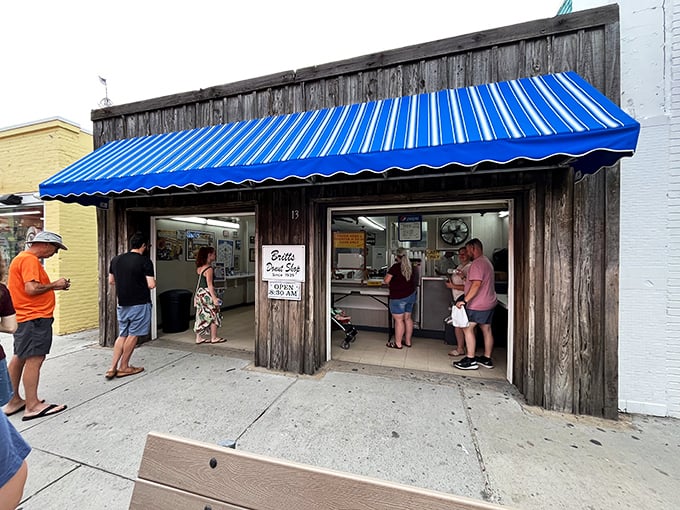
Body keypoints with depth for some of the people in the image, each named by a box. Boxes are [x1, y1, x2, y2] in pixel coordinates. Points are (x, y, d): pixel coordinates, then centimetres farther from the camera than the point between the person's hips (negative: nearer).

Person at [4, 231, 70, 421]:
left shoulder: (21, 258, 16)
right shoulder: (30, 260, -17)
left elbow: (28, 288, 16)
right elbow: (31, 289, -25)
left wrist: (53, 286, 8)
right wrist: (54, 285, -10)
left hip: (24, 318, 11)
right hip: (35, 318, -11)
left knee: (19, 358, 17)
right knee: (34, 359, -5)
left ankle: (14, 401, 29)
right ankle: (33, 406, 2)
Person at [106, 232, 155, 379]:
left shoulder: (116, 259, 5)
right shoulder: (145, 261, -14)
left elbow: (111, 281, 14)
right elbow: (151, 285, -16)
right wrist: (153, 280, 5)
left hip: (122, 304, 6)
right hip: (139, 304, -6)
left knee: (122, 335, 16)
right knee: (133, 335, 7)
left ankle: (112, 368, 14)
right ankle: (123, 367, 16)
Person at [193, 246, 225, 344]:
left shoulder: (199, 267, 8)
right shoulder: (209, 269, -17)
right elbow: (209, 285, -20)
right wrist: (214, 298, -19)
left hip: (199, 293, 8)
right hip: (207, 293, -8)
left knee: (201, 316, 14)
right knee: (214, 315, 5)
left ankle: (199, 338, 21)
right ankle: (214, 338, 14)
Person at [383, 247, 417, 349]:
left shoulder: (395, 267, -16)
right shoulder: (411, 267, 4)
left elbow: (386, 281, -15)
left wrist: (390, 285, 5)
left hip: (398, 297, -7)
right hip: (411, 295, 7)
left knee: (398, 320, 1)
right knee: (408, 318, 14)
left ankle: (398, 343, 9)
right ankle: (408, 341, 24)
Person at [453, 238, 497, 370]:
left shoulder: (477, 263, -18)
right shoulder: (487, 261, 16)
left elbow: (476, 284, -28)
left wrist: (465, 300, -28)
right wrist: (466, 277, 19)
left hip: (478, 305, -10)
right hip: (489, 302, 10)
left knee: (468, 328, -4)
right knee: (486, 329, 14)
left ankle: (470, 360, -1)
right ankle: (487, 359, 24)